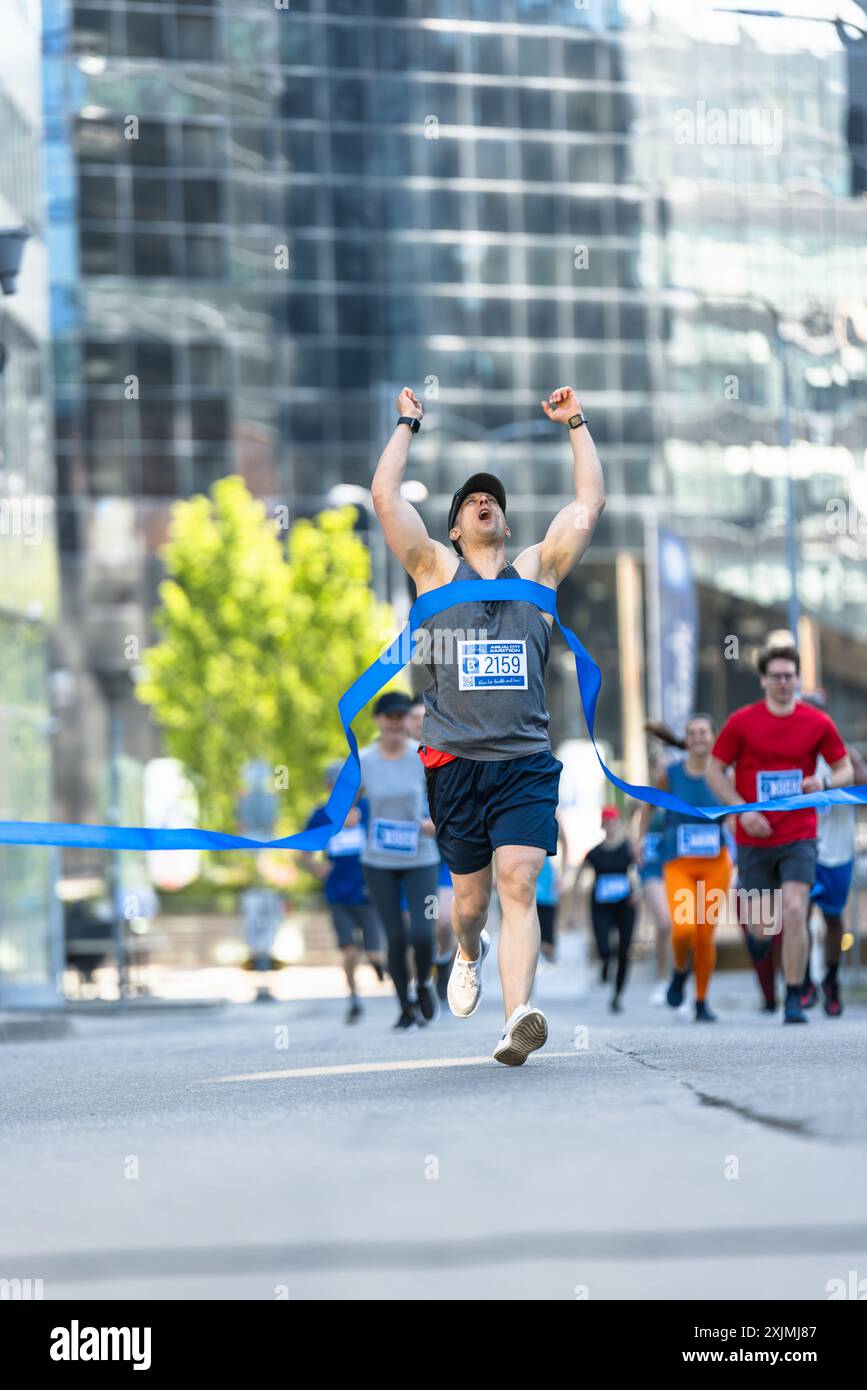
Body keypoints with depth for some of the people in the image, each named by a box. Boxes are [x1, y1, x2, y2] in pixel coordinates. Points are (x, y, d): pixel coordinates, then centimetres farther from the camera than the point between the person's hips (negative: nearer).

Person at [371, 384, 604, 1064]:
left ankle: (517, 1021, -29)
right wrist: (408, 424, 13)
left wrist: (575, 424, 15)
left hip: (527, 762, 0)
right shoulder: (437, 570, 11)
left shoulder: (537, 571, 14)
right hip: (456, 761, 1)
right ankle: (470, 955, 46)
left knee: (519, 885, -16)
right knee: (470, 895, 10)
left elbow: (589, 504, 12)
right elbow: (386, 497, 4)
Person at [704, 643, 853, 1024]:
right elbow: (714, 770, 2)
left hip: (798, 837, 0)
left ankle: (794, 1002, -10)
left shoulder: (817, 723, 0)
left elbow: (845, 770, 8)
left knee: (794, 911, -18)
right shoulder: (742, 722, -2)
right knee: (763, 928, 4)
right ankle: (756, 932, 45)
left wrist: (824, 781, -15)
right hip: (754, 839, 0)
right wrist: (743, 810, -10)